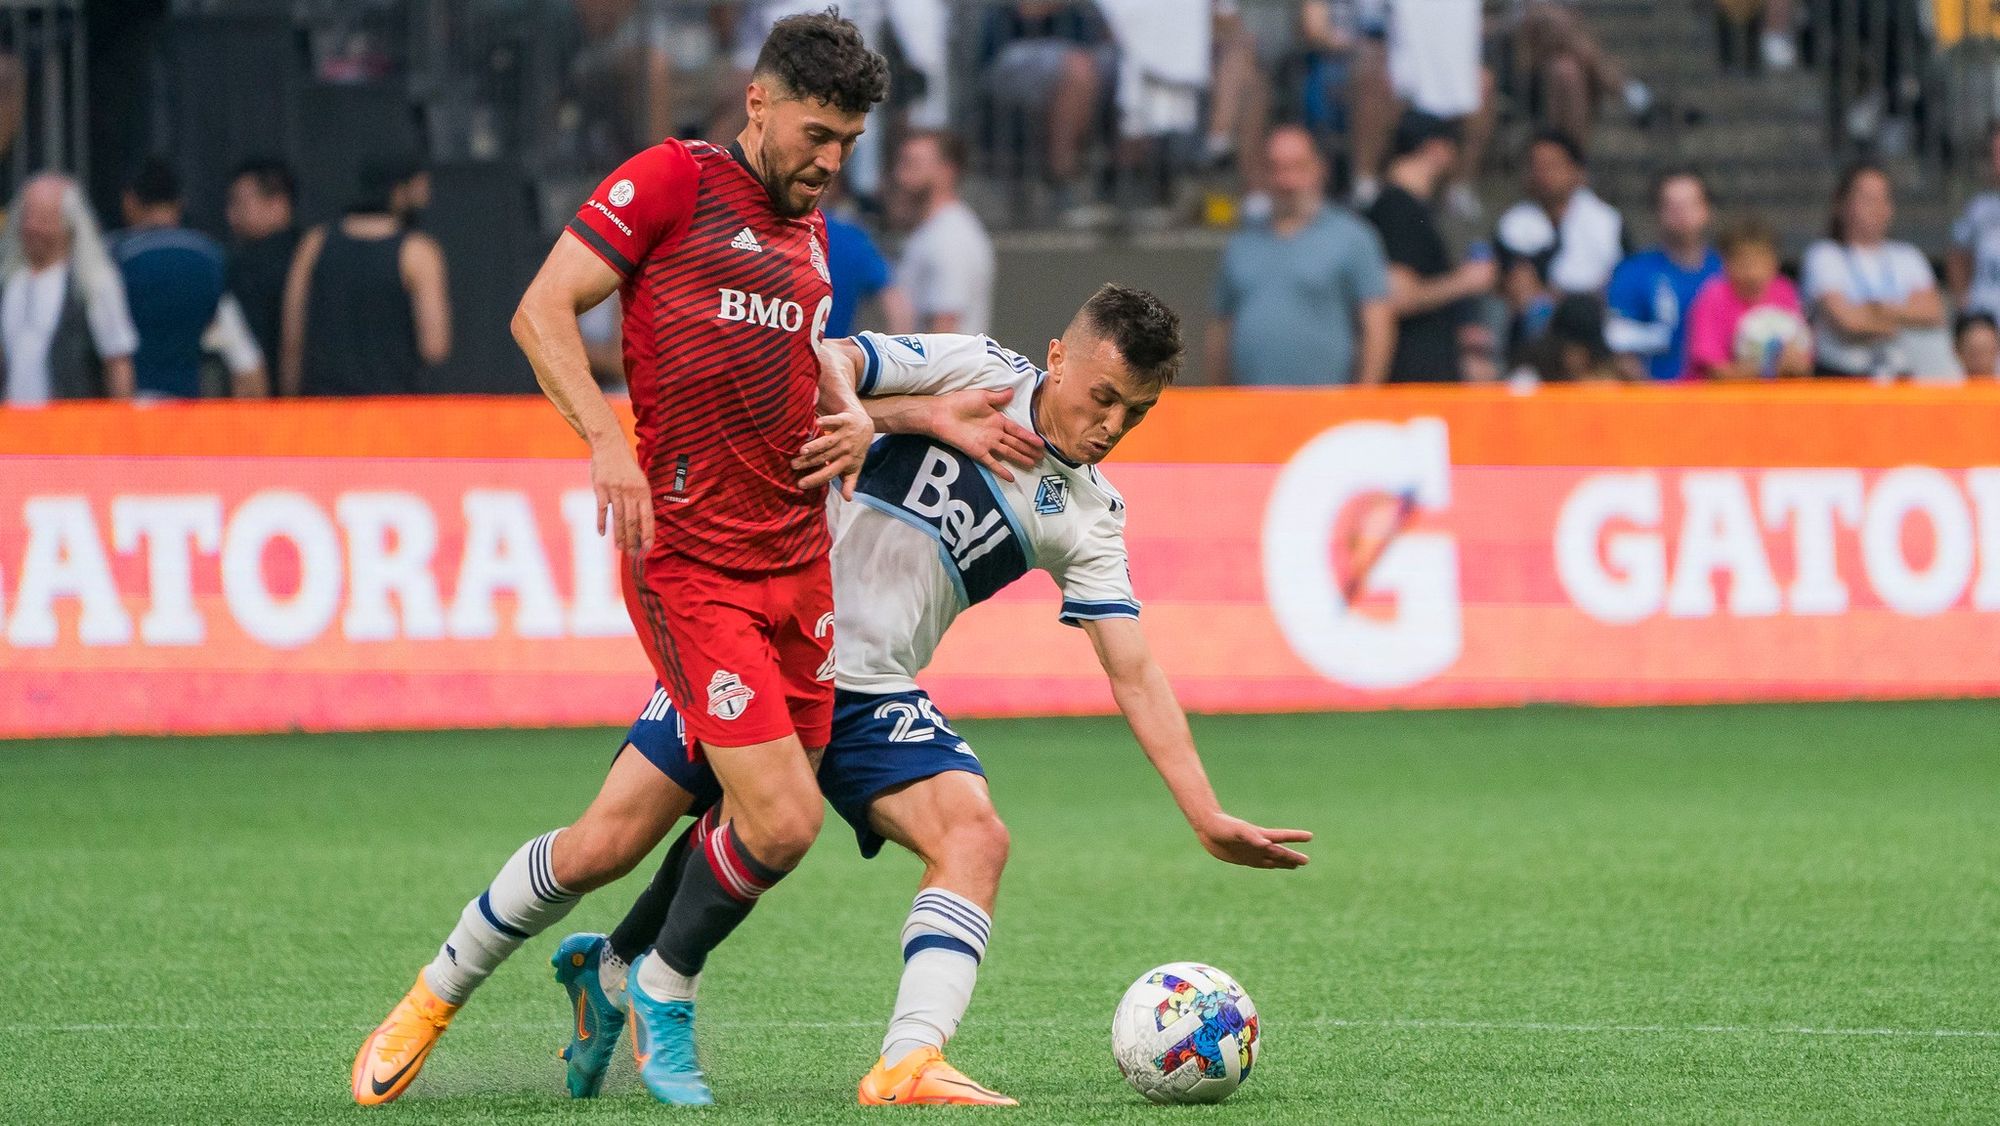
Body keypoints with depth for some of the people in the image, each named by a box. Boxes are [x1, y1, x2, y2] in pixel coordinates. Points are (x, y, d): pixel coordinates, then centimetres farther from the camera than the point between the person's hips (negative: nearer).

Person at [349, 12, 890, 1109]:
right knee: (780, 822, -15)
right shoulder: (672, 181, -5)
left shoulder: (807, 231, 17)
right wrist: (605, 436, -23)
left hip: (798, 555, 7)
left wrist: (853, 417, 12)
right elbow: (541, 310, -10)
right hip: (690, 556, -7)